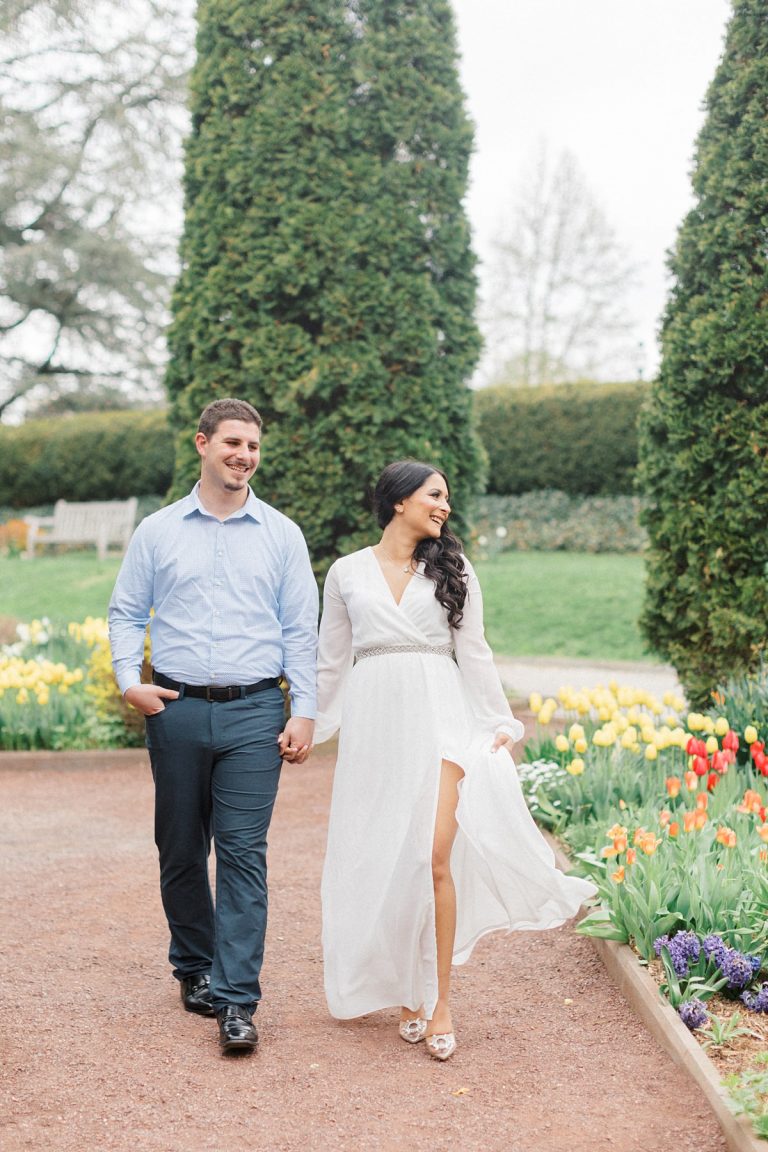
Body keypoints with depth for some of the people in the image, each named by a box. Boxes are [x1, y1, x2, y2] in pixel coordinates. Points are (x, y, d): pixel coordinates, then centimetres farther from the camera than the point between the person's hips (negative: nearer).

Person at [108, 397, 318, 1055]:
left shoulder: (281, 534, 7)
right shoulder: (157, 532, 8)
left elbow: (300, 629, 6)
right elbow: (126, 613, 12)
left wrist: (304, 713, 0)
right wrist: (129, 679, -5)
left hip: (254, 712, -1)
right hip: (175, 709, 1)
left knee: (244, 854, -7)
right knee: (180, 851, 10)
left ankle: (236, 1001, -4)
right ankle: (194, 968, 29)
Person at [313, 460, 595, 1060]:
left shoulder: (452, 570, 11)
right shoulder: (347, 573, 9)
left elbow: (473, 652, 11)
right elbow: (333, 660, 15)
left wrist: (501, 724, 6)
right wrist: (308, 727, 15)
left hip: (439, 719, -1)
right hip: (373, 723, 1)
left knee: (434, 858, -12)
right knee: (381, 861, 3)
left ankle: (439, 999, -3)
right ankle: (405, 990, 17)